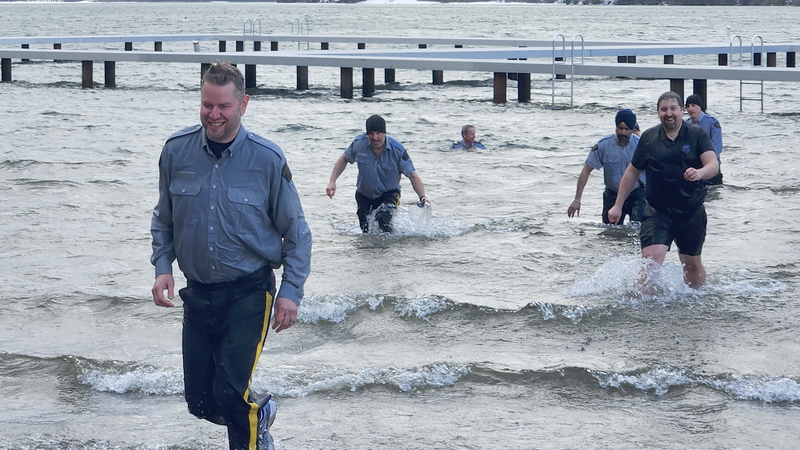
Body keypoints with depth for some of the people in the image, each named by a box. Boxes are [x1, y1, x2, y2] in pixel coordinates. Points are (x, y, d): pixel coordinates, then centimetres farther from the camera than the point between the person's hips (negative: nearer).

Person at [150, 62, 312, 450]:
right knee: (200, 401, 9)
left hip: (249, 293, -4)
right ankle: (258, 413, 39)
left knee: (230, 394, -16)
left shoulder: (268, 160, -10)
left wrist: (291, 292, -7)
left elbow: (296, 232, -1)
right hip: (197, 294, 4)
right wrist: (162, 267, -1)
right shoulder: (176, 151, -2)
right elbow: (163, 220, 13)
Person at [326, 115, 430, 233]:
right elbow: (343, 160, 5)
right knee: (366, 233, 7)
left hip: (389, 194, -3)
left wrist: (422, 196, -29)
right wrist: (332, 182, -3)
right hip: (364, 195, 3)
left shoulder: (397, 150, -21)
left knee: (383, 219, -30)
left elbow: (413, 175, -15)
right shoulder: (359, 143, -15)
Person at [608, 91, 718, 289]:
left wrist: (700, 173, -36)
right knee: (651, 257, -19)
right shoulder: (649, 138, 4)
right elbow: (632, 172, 13)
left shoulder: (697, 135, -1)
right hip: (658, 211, 0)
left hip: (691, 211, 0)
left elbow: (713, 166, -12)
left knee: (692, 263, 13)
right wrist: (618, 205, 12)